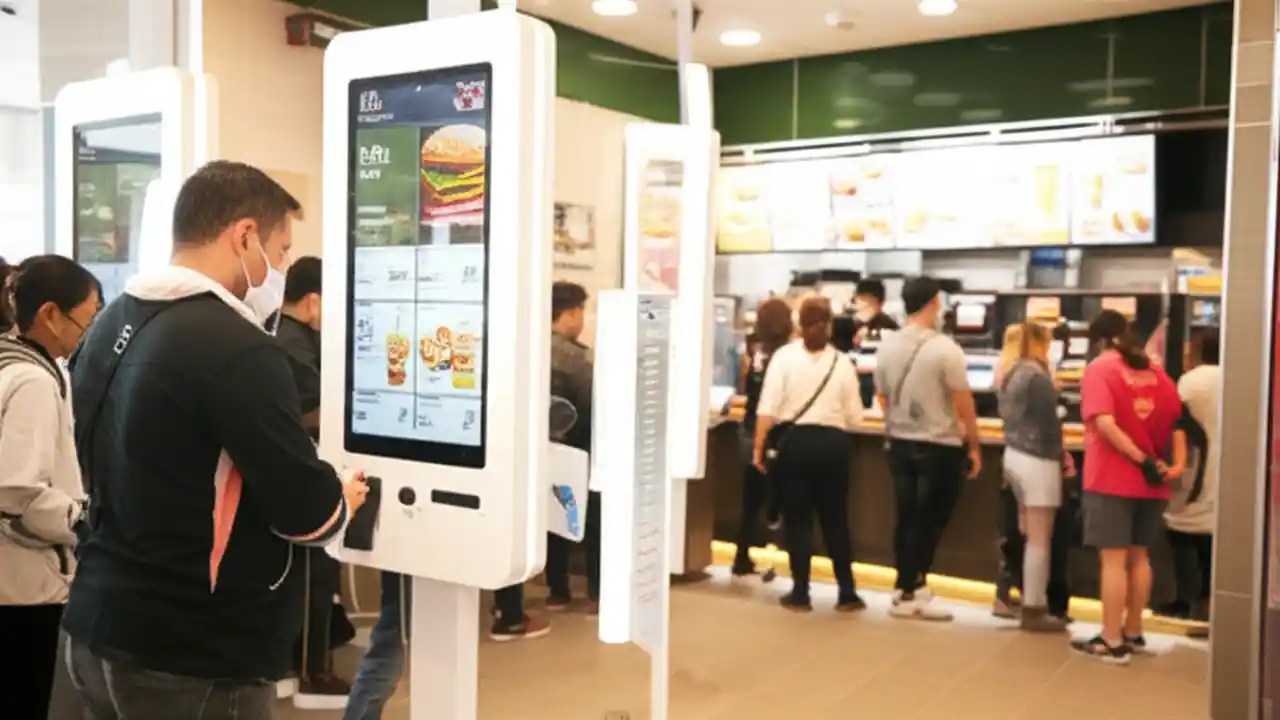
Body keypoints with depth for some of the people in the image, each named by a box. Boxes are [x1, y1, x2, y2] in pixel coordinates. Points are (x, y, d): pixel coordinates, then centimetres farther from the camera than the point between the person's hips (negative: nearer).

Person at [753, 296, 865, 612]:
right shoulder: (842, 363, 1)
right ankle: (847, 594, 19)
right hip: (833, 443, 2)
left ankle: (800, 594, 10)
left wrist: (759, 446, -2)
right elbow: (854, 418, 1)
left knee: (798, 518, 8)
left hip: (794, 441, -2)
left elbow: (768, 408, -9)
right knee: (835, 519, 13)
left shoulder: (784, 356, -4)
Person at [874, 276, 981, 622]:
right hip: (940, 447, -5)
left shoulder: (887, 346, 2)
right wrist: (974, 447, -2)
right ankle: (914, 590, 5)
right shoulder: (944, 348, -15)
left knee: (906, 519, 11)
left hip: (899, 444, 6)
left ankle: (905, 590, 17)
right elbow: (964, 403, -12)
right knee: (931, 521, 4)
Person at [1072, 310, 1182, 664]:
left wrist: (1142, 460, -16)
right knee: (1138, 556, 16)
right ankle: (1133, 633, 25)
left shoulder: (1099, 368, -8)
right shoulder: (1154, 370, 10)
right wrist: (1175, 463, 6)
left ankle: (1112, 642, 1)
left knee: (1113, 559, -3)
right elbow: (1178, 418, 7)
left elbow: (1104, 423, -20)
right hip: (1150, 482, 6)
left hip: (1112, 479, -6)